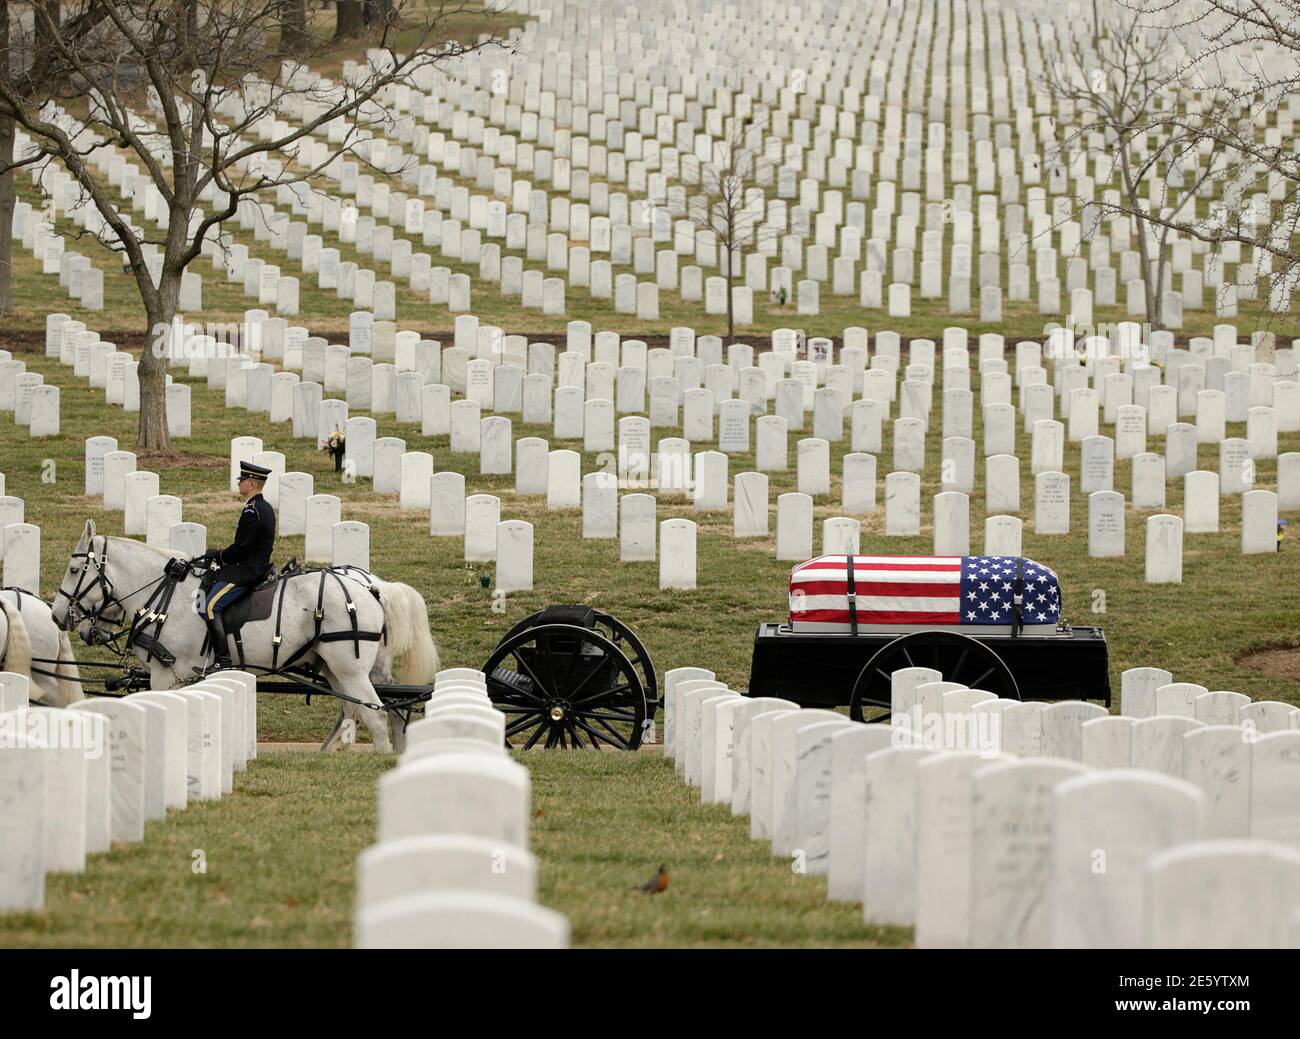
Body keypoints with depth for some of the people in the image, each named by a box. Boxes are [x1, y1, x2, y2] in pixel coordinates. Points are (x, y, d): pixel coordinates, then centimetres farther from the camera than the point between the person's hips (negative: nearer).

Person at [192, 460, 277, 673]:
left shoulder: (251, 511, -18)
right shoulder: (266, 508, 15)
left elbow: (240, 548, -20)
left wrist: (218, 555, -3)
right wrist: (220, 554, 15)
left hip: (246, 571, -11)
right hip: (259, 566, 11)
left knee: (211, 606, -20)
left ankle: (223, 662, -28)